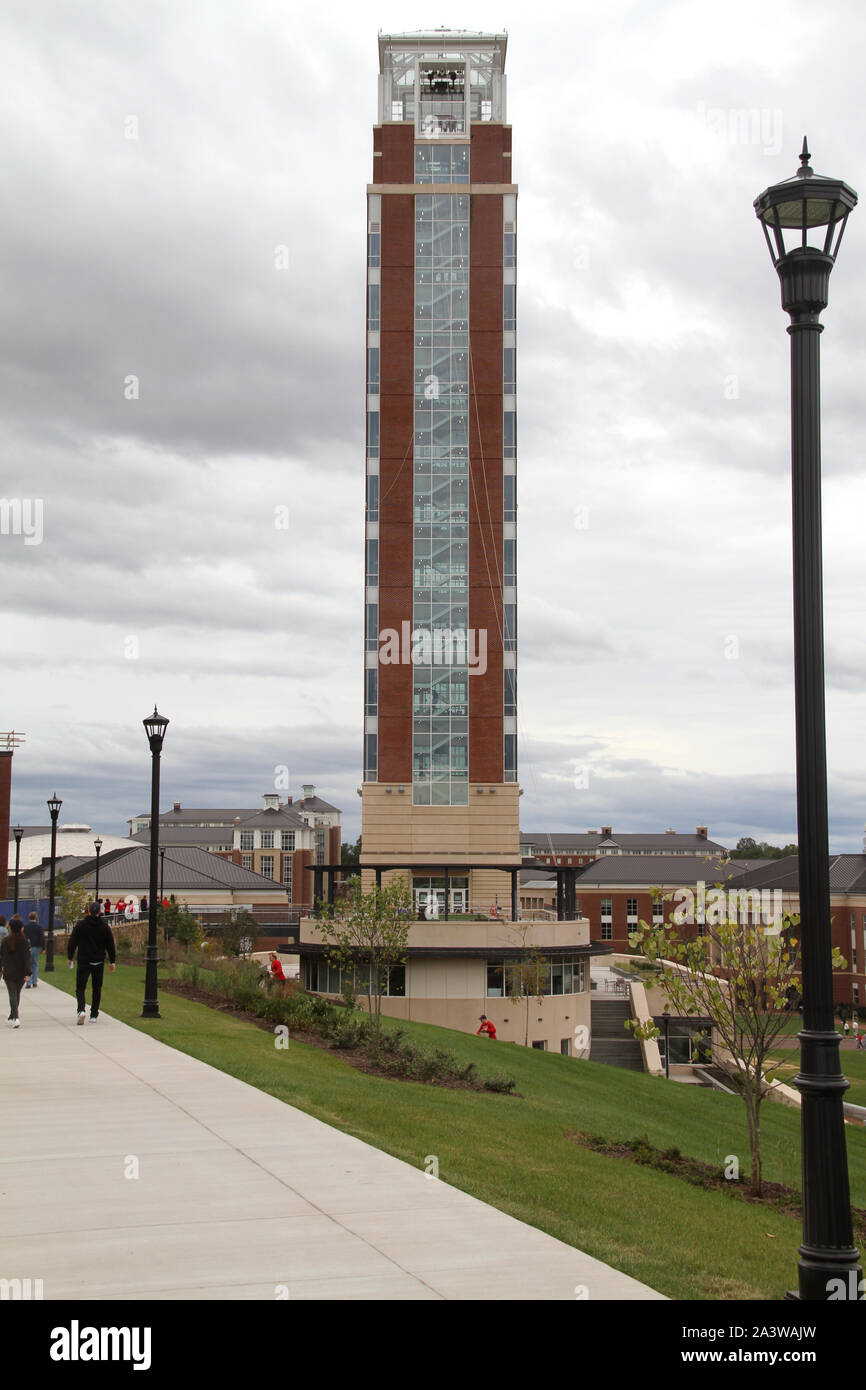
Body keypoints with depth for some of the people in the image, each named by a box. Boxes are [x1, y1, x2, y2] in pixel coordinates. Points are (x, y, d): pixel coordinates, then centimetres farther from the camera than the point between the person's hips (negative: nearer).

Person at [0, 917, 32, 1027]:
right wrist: (27, 972, -9)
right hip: (20, 972, 0)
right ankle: (12, 1017, 27)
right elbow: (26, 957, -10)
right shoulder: (23, 940, -9)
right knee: (17, 993, 16)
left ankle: (16, 1017, -20)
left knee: (12, 994, -2)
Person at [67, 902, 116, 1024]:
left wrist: (70, 958, 12)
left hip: (83, 962, -2)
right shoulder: (104, 926, -1)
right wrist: (112, 961, 9)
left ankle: (82, 1010, -22)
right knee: (97, 988, 15)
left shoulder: (80, 925, -5)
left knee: (80, 988, 3)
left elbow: (72, 943, -1)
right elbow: (110, 945, 1)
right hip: (99, 963, 2)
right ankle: (94, 1015, 17)